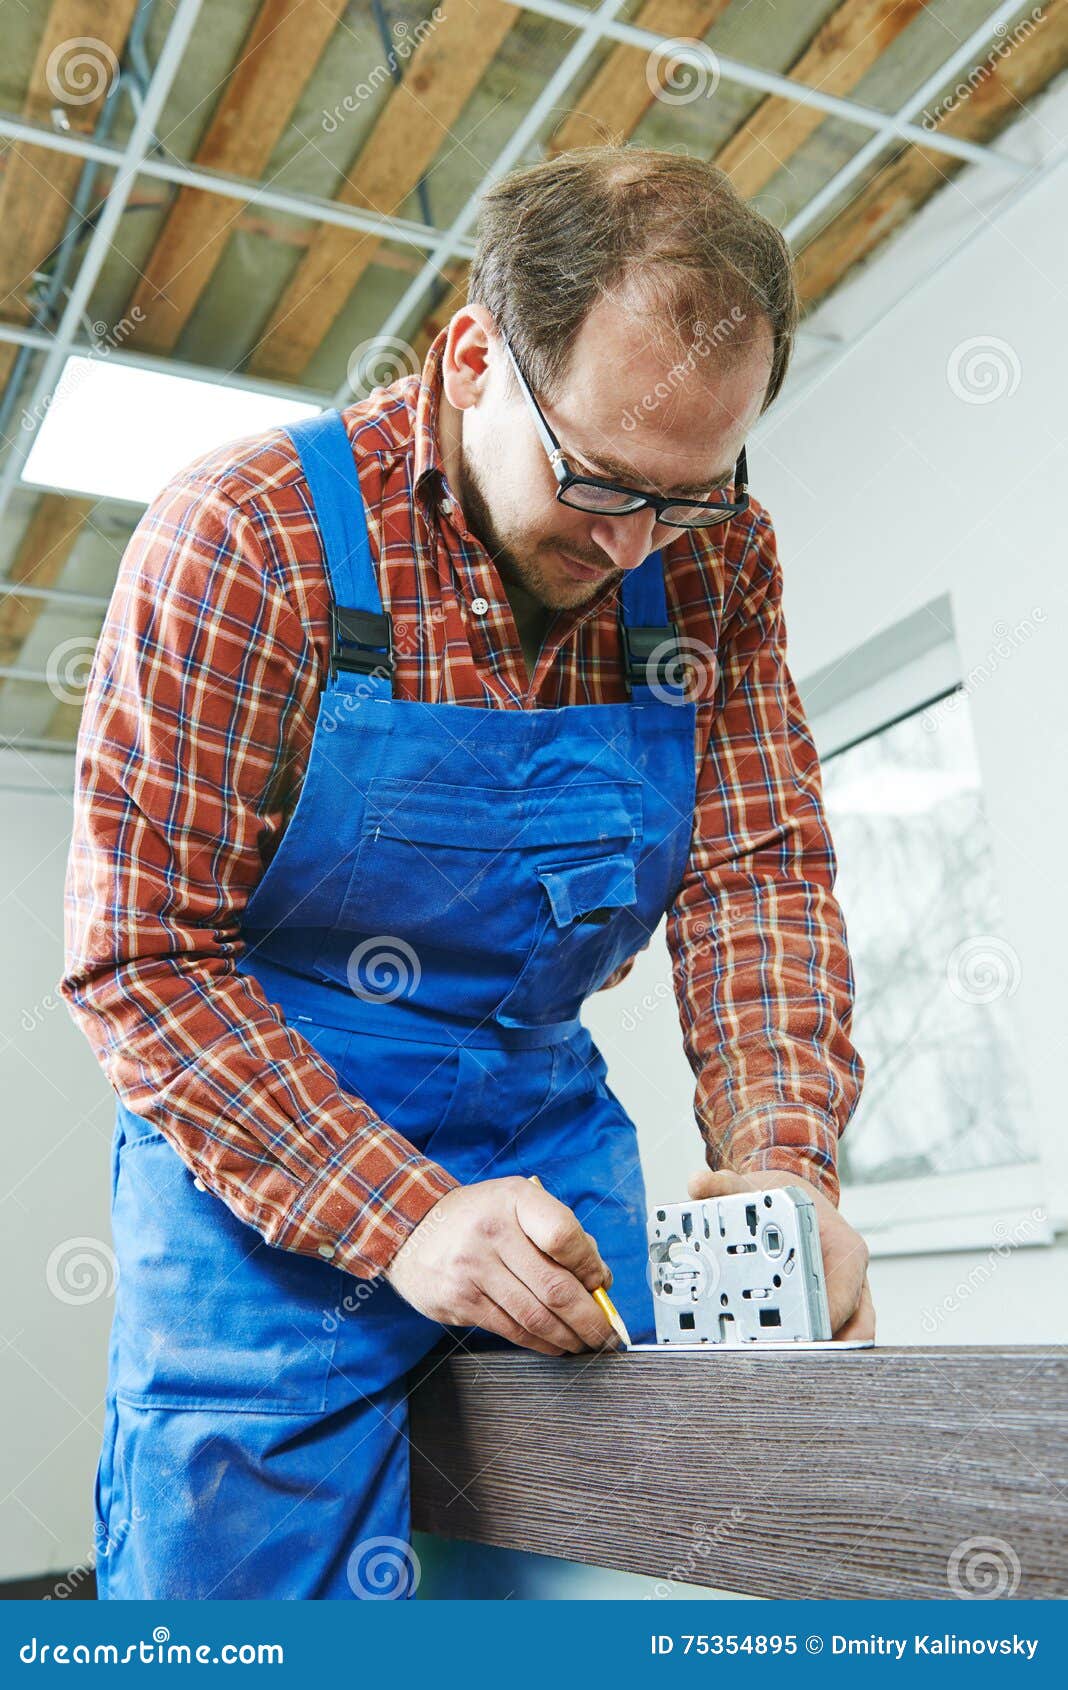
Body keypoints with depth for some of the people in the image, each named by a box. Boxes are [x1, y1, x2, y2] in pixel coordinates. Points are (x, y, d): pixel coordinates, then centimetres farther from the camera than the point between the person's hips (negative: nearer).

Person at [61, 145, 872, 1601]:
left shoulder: (718, 559, -4)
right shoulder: (242, 541, -17)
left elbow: (758, 869, -3)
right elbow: (141, 954, -17)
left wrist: (784, 1159, -20)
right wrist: (402, 1214, -26)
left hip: (552, 1133, 4)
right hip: (263, 1144, -3)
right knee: (246, 1557, 0)